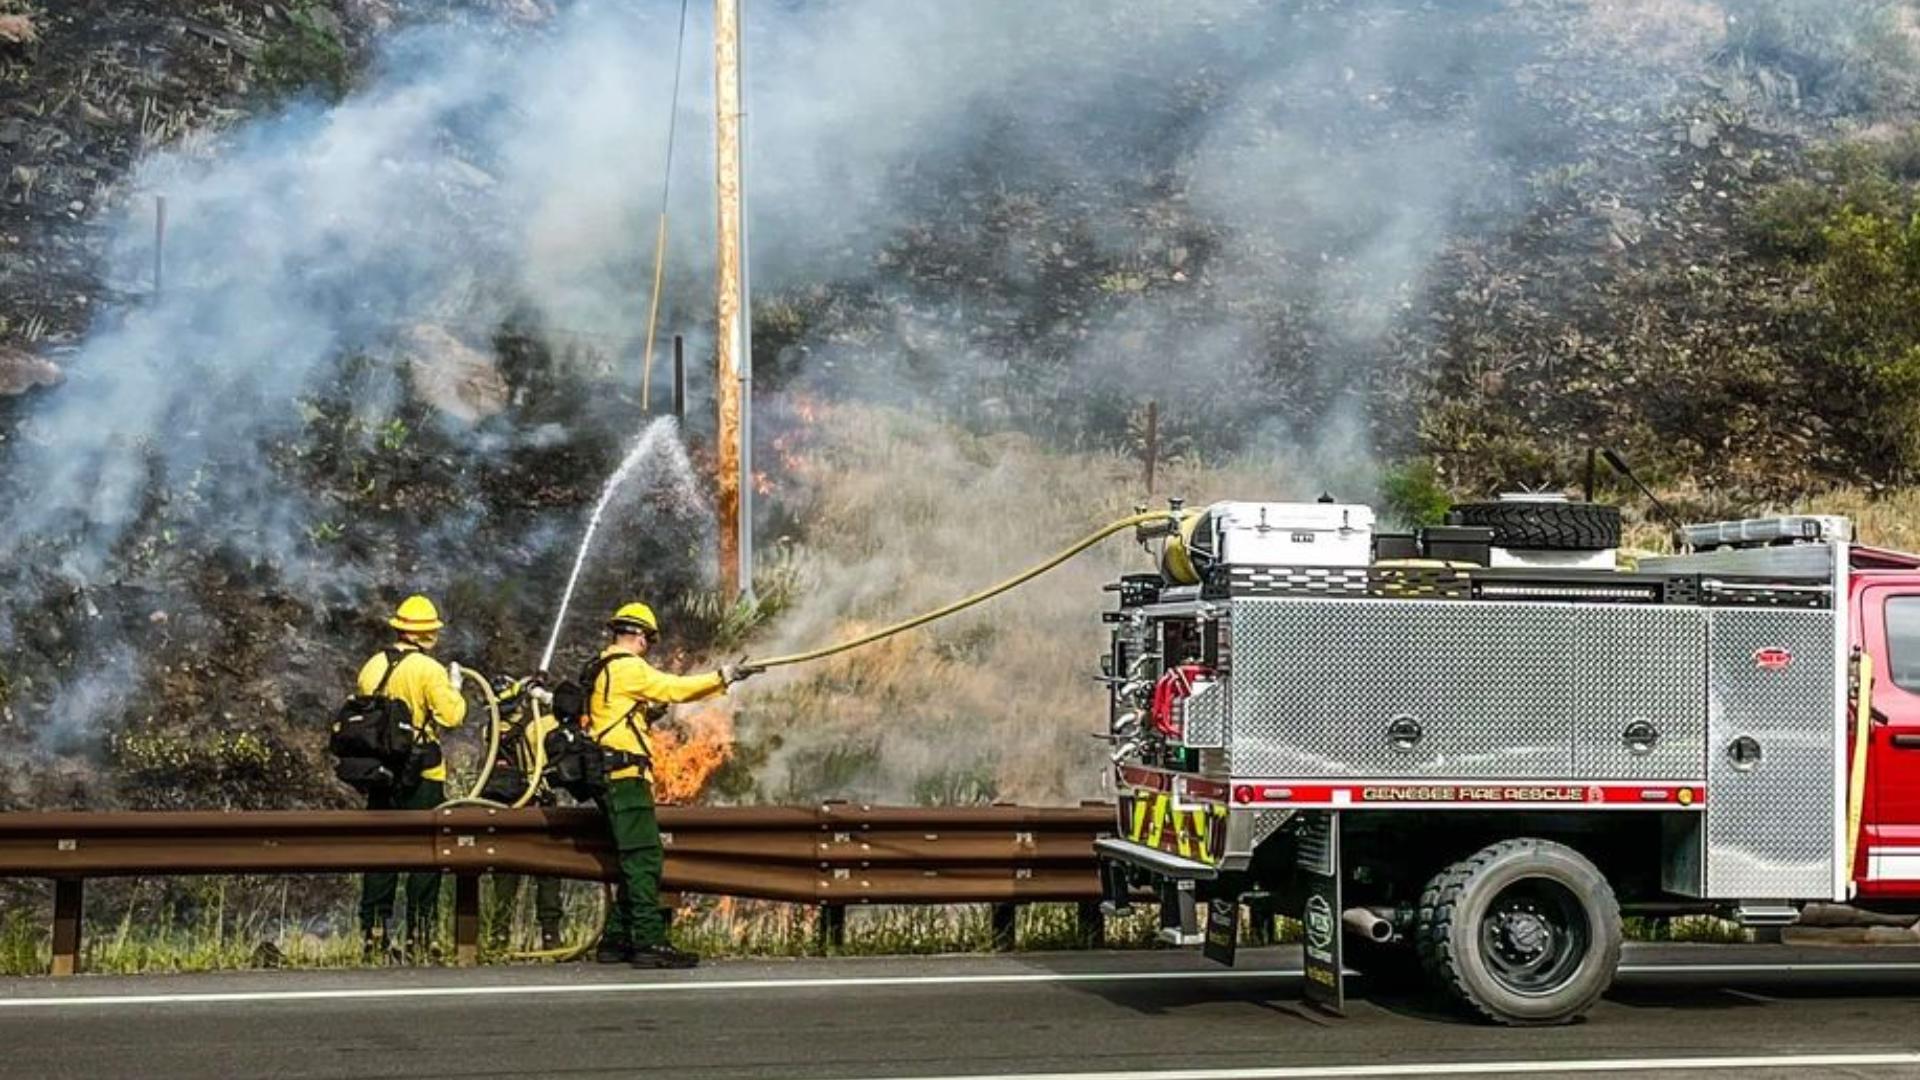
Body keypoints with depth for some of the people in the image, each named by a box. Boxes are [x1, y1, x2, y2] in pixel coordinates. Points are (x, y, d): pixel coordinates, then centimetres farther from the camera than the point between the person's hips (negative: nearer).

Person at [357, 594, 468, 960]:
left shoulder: (372, 666, 7)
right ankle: (418, 934, -1)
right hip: (422, 776, -5)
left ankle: (373, 932, 10)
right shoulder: (427, 669, -11)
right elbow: (452, 715, -15)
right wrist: (454, 687, 2)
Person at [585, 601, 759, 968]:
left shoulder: (601, 669, 21)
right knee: (645, 858, -13)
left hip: (610, 777, 10)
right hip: (626, 775, -10)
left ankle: (616, 940, 15)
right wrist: (725, 676, -11)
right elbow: (674, 688, -15)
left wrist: (644, 713, 21)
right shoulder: (627, 667, -9)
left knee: (636, 861, 13)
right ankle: (649, 942, -17)